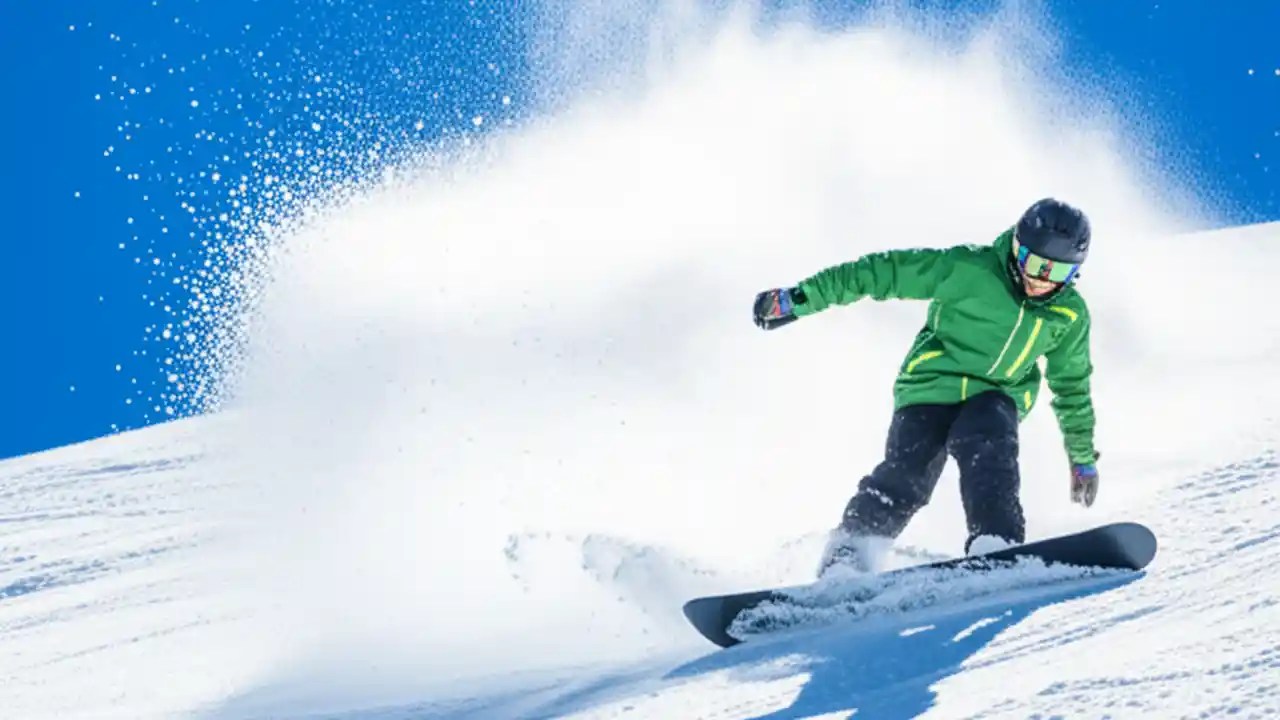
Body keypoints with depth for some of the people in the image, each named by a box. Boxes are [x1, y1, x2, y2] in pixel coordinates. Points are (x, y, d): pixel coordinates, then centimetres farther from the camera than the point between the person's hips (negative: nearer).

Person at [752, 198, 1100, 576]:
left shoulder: (1070, 315, 0)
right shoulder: (968, 268, -15)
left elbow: (1072, 386, 17)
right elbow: (881, 272, -11)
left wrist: (1083, 458, 23)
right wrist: (801, 299, -11)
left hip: (995, 395, 2)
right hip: (933, 385, -2)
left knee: (991, 456, -30)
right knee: (905, 475, -21)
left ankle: (995, 551, -41)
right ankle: (849, 553, -8)